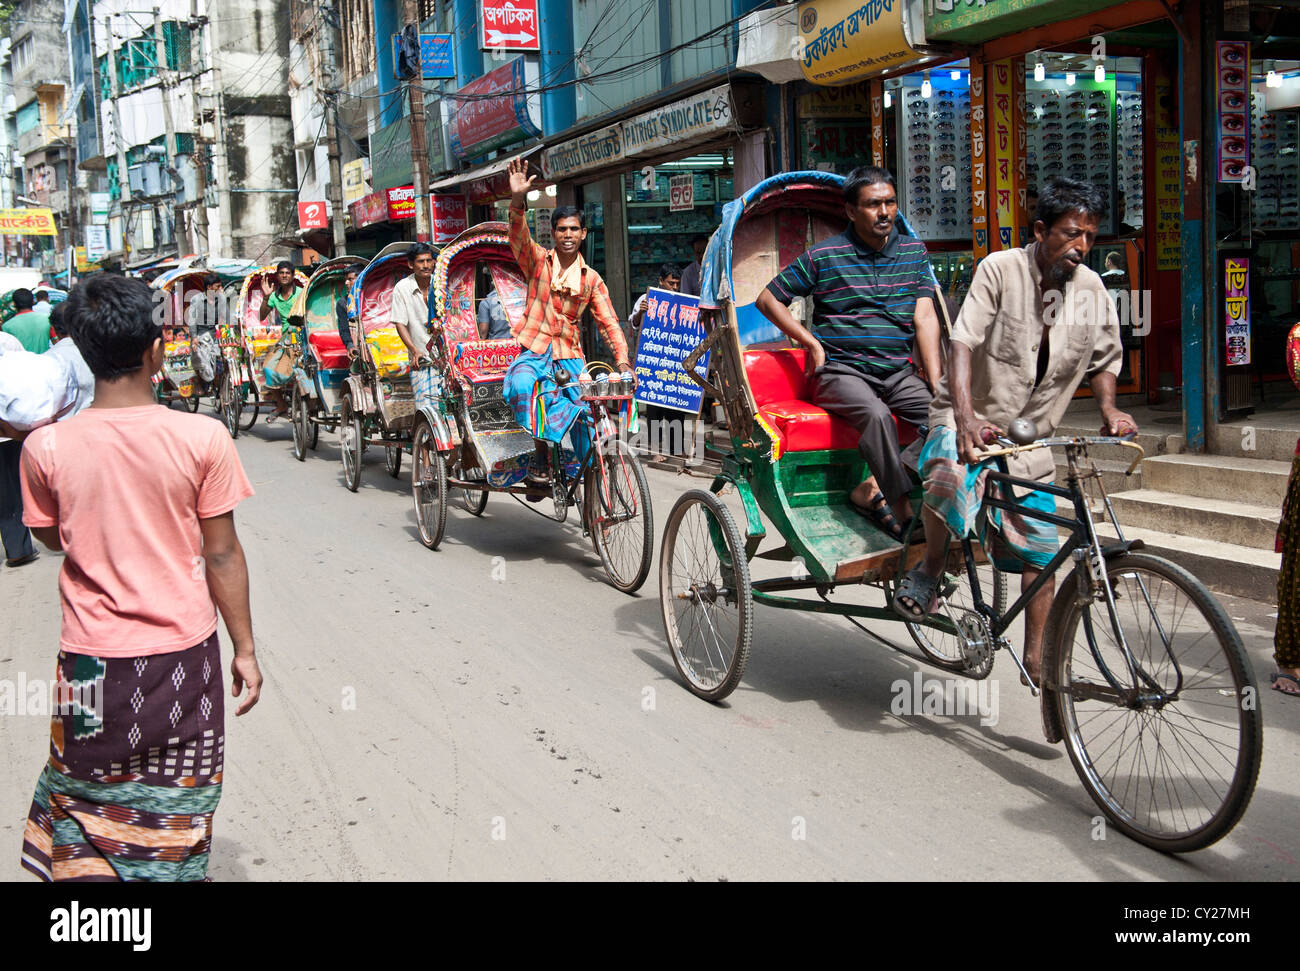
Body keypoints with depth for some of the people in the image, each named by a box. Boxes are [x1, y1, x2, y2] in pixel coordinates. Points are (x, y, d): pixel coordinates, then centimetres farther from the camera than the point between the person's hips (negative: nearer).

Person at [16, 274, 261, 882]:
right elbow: (221, 555, -7)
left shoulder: (46, 448, -11)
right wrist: (245, 649, 3)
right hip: (183, 653, 0)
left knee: (88, 799, 19)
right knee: (174, 818, 15)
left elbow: (51, 538, 7)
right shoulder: (202, 438, -13)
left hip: (92, 661, 1)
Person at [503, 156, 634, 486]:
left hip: (569, 356, 2)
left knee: (584, 411, -14)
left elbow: (609, 322, 3)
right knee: (522, 385, -33)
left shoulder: (591, 279, 9)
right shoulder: (538, 261, 4)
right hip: (534, 351, -2)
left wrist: (622, 360, -13)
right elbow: (518, 236, -15)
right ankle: (541, 454, -20)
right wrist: (518, 199, -34)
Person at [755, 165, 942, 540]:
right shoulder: (824, 256, -1)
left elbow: (925, 317, 4)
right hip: (841, 371, -4)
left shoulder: (914, 252, 10)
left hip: (898, 372, 4)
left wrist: (937, 384, -7)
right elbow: (768, 299, 5)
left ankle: (871, 491, -16)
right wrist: (812, 342, -4)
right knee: (877, 414, -36)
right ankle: (903, 510, -28)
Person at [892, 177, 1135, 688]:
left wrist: (1109, 410, -6)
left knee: (1039, 551, 5)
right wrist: (965, 417, -39)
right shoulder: (1001, 269, -14)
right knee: (949, 478, -38)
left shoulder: (1091, 290, 1)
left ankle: (1035, 660, 22)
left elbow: (1103, 359, 14)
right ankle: (930, 568, -9)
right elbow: (963, 343, -24)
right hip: (969, 419, -5)